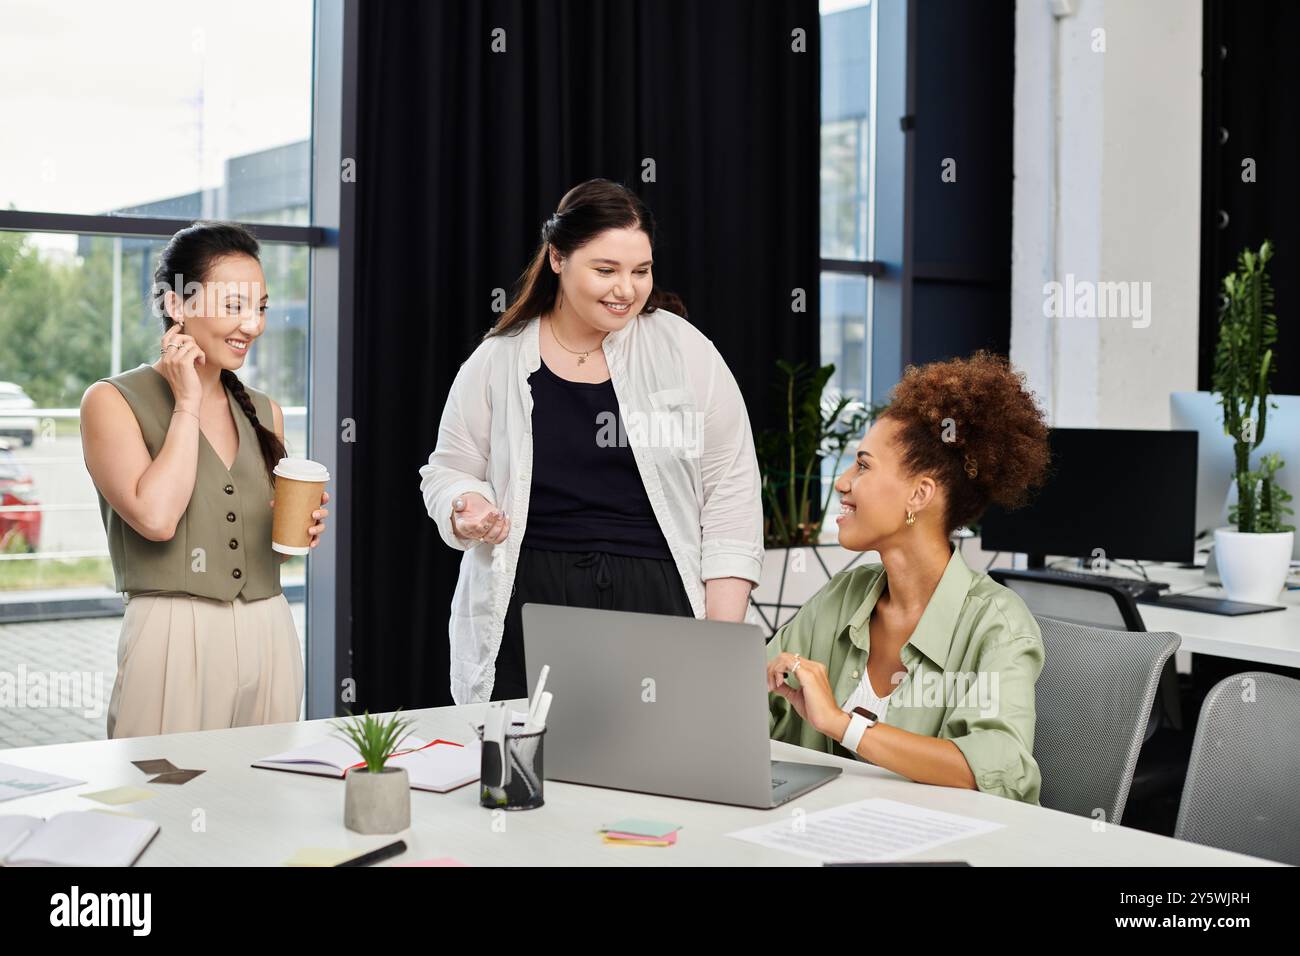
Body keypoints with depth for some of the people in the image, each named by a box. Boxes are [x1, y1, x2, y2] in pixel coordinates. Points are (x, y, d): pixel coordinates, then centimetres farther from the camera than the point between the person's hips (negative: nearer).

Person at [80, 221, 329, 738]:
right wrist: (187, 404, -11)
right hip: (174, 639, -5)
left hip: (270, 637, 5)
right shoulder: (113, 401, -4)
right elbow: (156, 517, -19)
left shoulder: (263, 412, 11)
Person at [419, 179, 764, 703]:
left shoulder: (685, 351, 3)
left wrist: (724, 635, -3)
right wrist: (466, 508, -10)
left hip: (660, 603, 0)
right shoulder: (494, 363, 5)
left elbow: (731, 493, 3)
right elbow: (449, 473, 14)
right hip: (526, 614, 1)